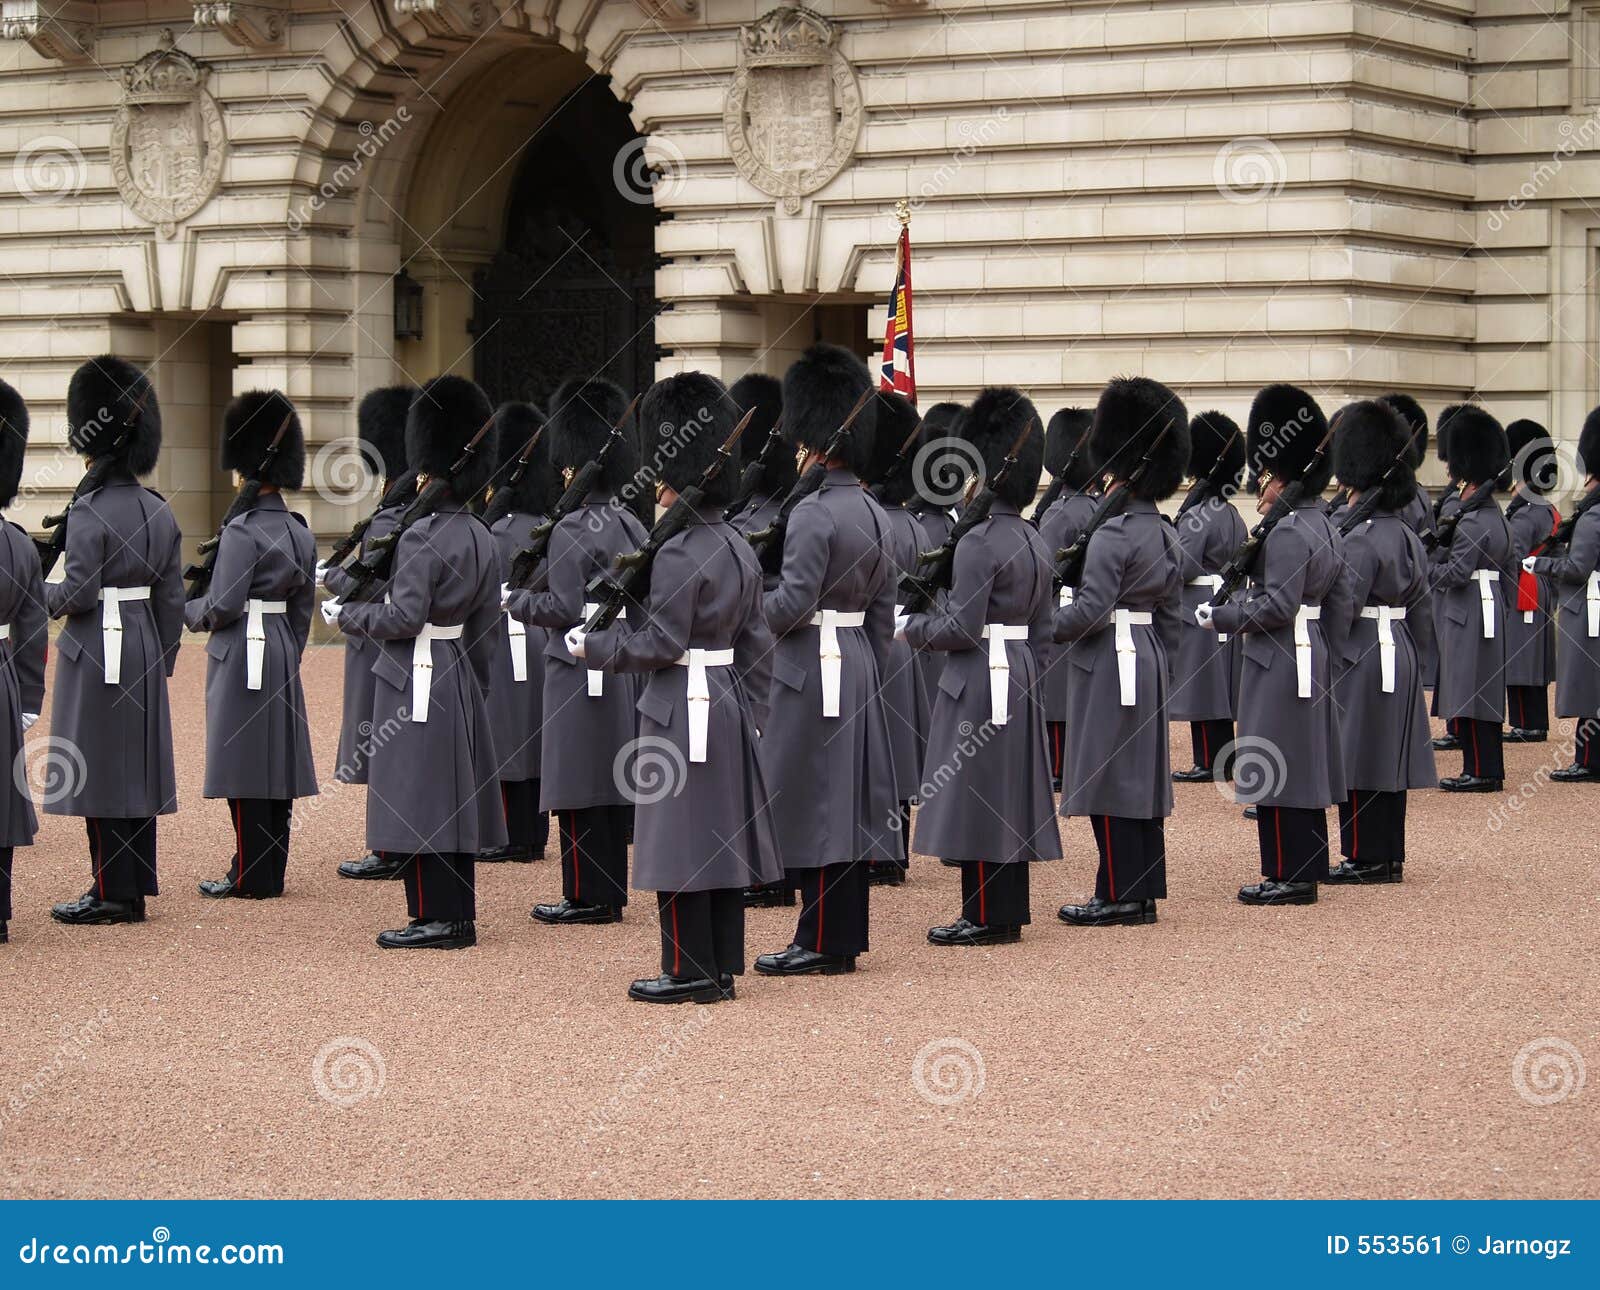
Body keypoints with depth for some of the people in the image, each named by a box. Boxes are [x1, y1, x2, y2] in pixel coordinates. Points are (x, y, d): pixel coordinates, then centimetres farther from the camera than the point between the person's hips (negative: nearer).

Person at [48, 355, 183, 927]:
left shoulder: (90, 510, -14)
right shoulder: (160, 511, 8)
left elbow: (79, 592, -17)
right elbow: (172, 599, 10)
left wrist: (37, 594, 2)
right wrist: (163, 659, 17)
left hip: (97, 651, -7)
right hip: (144, 645, 7)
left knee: (100, 769, -3)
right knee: (137, 767, 10)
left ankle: (113, 894, -1)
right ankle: (135, 889, 15)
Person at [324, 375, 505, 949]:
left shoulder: (420, 537, -17)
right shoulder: (482, 540, 9)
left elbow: (403, 617, -21)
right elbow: (488, 626, 14)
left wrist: (344, 614, -7)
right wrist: (476, 685, 22)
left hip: (417, 681, -9)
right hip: (459, 678, 9)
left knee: (419, 798, -4)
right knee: (453, 794, 12)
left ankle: (436, 918, -3)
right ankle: (459, 916, 17)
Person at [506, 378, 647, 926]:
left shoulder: (574, 530, -16)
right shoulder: (631, 525, 10)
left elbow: (565, 608, -19)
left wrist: (516, 600, -3)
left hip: (581, 670, -8)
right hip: (624, 668, 8)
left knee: (578, 788, -3)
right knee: (612, 783, 12)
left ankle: (586, 898, -1)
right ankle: (610, 891, 17)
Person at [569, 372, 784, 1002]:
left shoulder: (678, 554, -18)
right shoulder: (740, 548, 10)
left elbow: (658, 643, -18)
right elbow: (756, 642, 13)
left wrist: (593, 648, -4)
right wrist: (750, 710, 19)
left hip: (682, 710, -9)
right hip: (728, 705, 9)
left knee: (680, 840, -3)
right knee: (721, 836, 11)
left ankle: (689, 971, 1)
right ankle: (722, 966, 16)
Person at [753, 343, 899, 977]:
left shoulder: (813, 514, -16)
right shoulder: (874, 514, 11)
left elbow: (794, 603, -21)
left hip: (814, 669, -9)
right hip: (859, 664, 9)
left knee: (813, 804, -4)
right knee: (848, 804, 11)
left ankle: (821, 944, -2)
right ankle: (846, 936, 16)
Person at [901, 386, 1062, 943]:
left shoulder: (978, 542, -17)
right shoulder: (1036, 543, 10)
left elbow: (961, 628, -20)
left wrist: (911, 626, -4)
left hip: (979, 682, -9)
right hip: (1021, 674, 9)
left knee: (975, 791, -4)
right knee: (1010, 790, 12)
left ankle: (985, 917, -2)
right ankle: (1009, 911, 17)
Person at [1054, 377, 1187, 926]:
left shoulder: (1112, 535, -17)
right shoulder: (1165, 534, 11)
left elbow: (1091, 610, -22)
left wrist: (1042, 630, -7)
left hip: (1110, 664, -9)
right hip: (1149, 659, 9)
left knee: (1109, 778, -5)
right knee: (1142, 774, 12)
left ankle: (1119, 897, -3)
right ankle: (1144, 891, 16)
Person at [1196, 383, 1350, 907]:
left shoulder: (1287, 532, -18)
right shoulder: (1323, 526, 12)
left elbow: (1278, 605, -23)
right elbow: (1340, 599, 16)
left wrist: (1221, 617, -13)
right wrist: (1328, 653, 21)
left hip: (1279, 664, -10)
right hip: (1311, 660, 10)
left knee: (1277, 766, -5)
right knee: (1304, 763, 13)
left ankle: (1288, 876, -2)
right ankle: (1306, 870, 19)